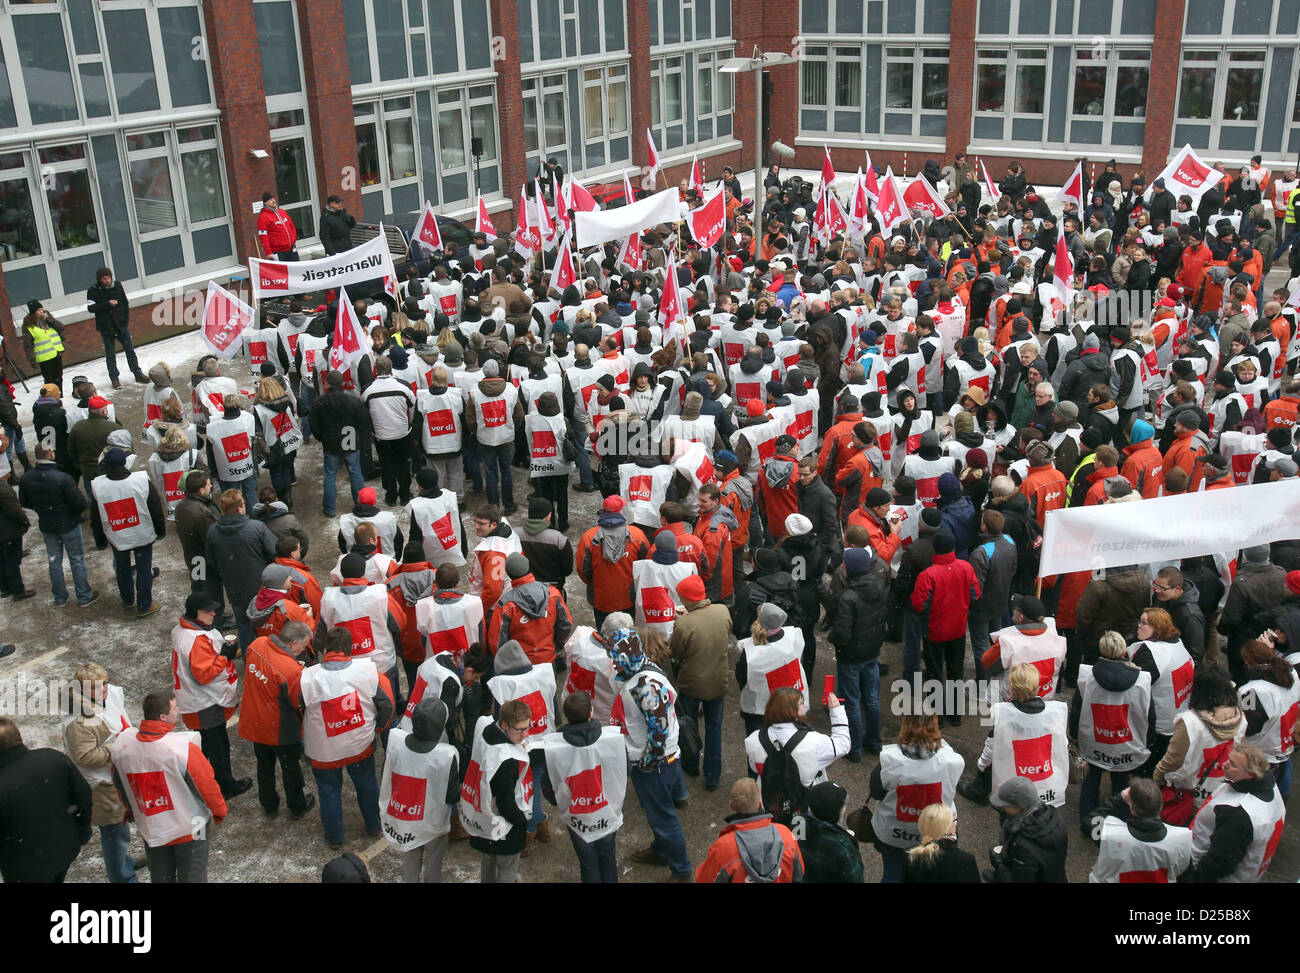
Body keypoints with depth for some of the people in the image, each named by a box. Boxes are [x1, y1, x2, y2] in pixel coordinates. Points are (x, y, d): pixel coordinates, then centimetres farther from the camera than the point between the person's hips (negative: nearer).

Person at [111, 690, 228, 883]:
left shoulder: (120, 745, -15)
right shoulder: (184, 748, -30)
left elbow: (121, 787, 2)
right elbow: (207, 785, -18)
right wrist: (219, 812, 2)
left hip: (149, 830, 4)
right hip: (189, 829, -4)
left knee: (160, 878, 24)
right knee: (192, 878, 16)